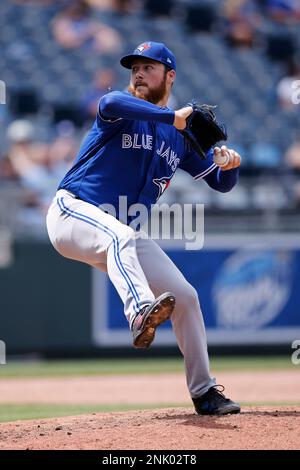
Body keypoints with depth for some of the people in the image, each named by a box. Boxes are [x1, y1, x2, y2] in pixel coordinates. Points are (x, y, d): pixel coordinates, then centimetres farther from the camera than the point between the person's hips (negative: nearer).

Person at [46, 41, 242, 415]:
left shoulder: (181, 136, 15)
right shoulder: (124, 111, -2)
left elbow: (221, 182, 15)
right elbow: (110, 104, -29)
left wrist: (230, 165, -10)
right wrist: (173, 116, -36)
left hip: (121, 232, 6)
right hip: (72, 213, -6)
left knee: (185, 296, -2)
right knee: (121, 237, -39)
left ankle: (203, 392, 8)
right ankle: (140, 314, -64)